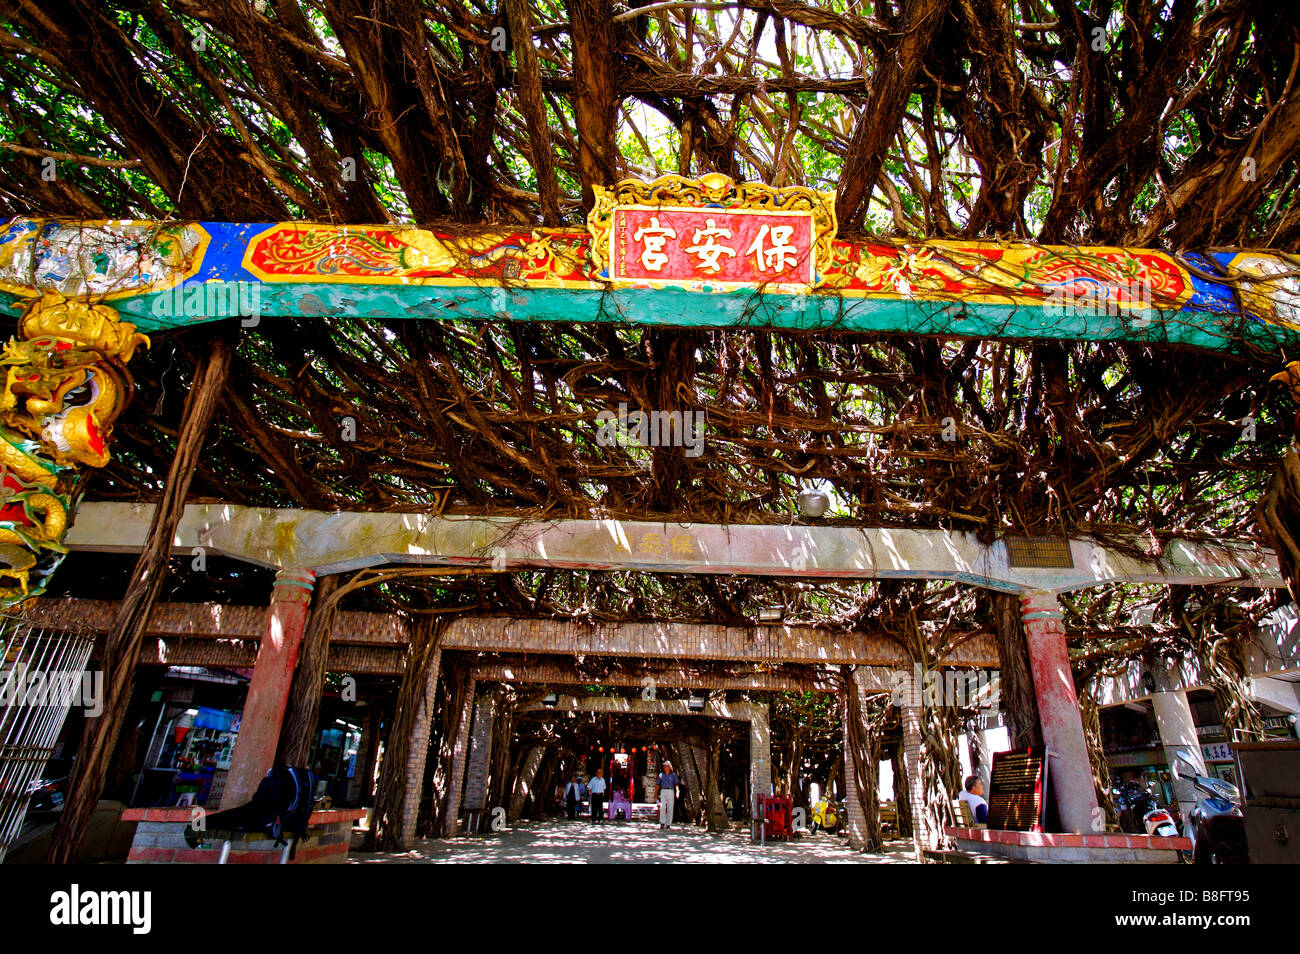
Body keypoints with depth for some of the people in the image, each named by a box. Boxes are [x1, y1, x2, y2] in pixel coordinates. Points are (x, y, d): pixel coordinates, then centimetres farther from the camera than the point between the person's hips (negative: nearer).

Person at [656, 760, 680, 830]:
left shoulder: (673, 774, 4)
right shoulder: (661, 774, 8)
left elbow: (676, 784, -4)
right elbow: (657, 785, 10)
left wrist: (677, 792, -19)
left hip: (671, 791, 0)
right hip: (663, 791, 0)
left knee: (670, 808, 0)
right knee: (662, 807, -12)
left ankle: (668, 824, 6)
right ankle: (662, 823, -13)